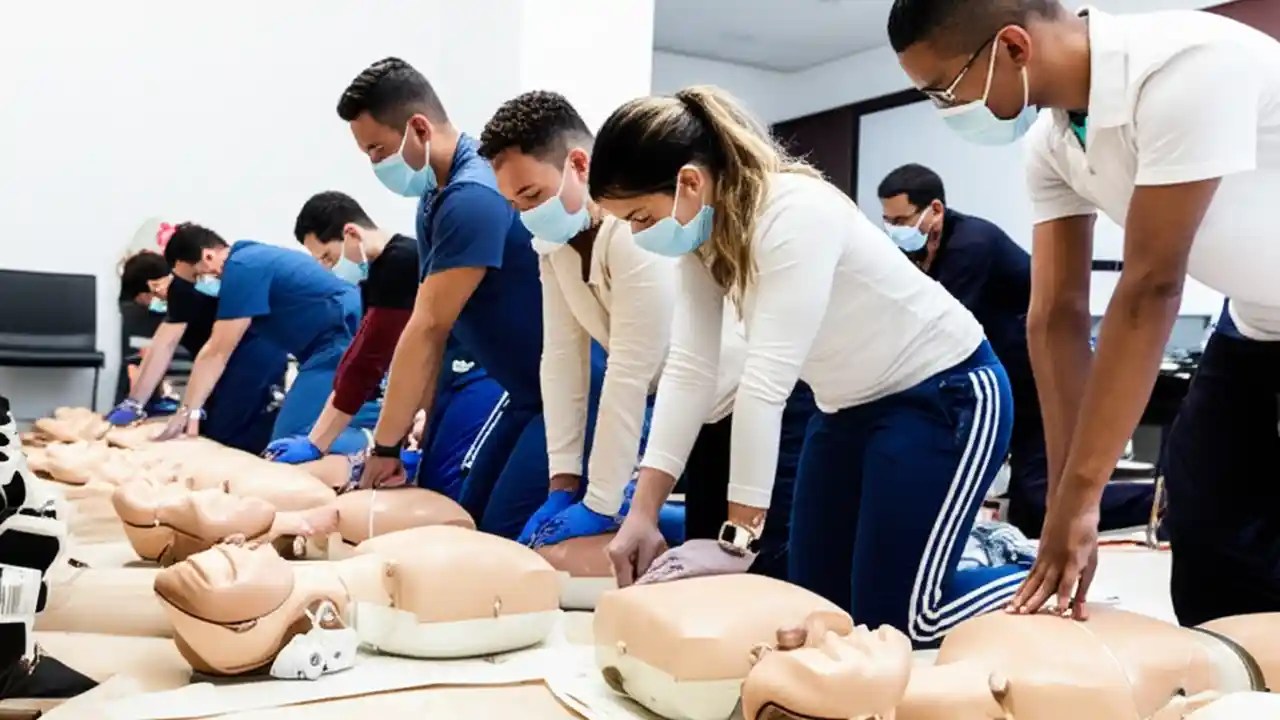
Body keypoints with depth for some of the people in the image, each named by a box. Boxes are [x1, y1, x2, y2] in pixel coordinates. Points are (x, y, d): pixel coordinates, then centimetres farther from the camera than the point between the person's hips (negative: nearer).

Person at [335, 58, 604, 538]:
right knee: (469, 523, 11)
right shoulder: (436, 198, 9)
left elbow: (428, 330, -21)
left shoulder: (474, 198, -22)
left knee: (504, 538, -12)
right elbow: (429, 328, 7)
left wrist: (385, 446, -15)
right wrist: (415, 425, 3)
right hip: (531, 393, 10)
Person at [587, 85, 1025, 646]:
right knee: (818, 604, 10)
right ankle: (983, 546, 30)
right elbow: (688, 369, -11)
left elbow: (766, 382, -34)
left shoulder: (795, 216, -30)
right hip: (851, 405, 8)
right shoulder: (703, 234, -5)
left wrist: (738, 541, -33)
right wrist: (642, 513, -17)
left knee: (894, 616, -8)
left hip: (945, 394, -8)